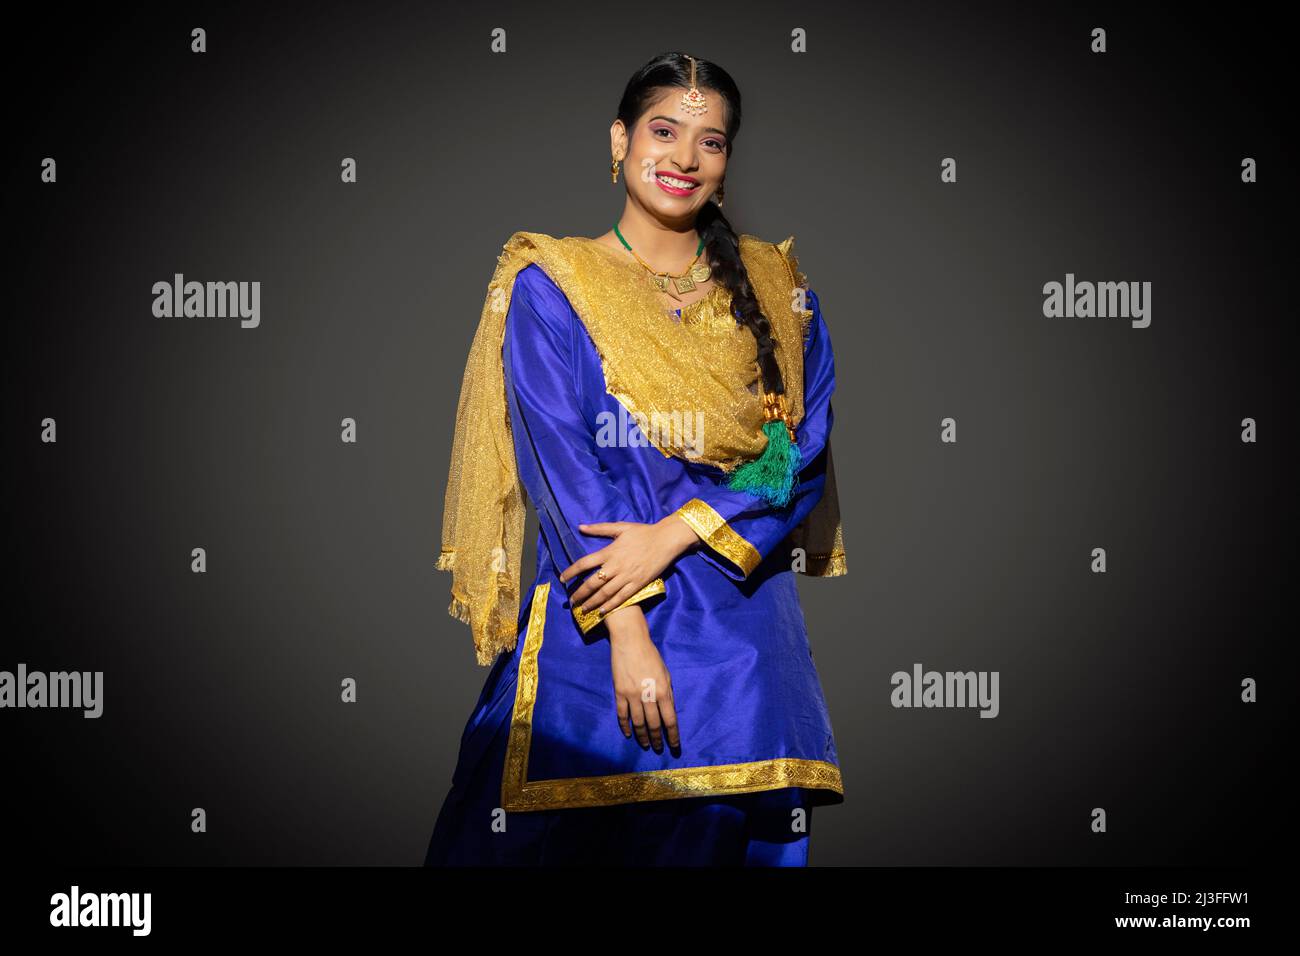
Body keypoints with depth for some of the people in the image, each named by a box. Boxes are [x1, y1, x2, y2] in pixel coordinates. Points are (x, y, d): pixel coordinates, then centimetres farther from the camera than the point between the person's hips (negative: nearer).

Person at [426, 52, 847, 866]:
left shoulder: (776, 288, 10)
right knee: (548, 831, -1)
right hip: (594, 626, -2)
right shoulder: (551, 286, 2)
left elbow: (803, 455, 2)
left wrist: (672, 536, -13)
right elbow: (560, 467, -7)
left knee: (718, 832, 2)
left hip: (741, 630, 2)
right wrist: (628, 629, -16)